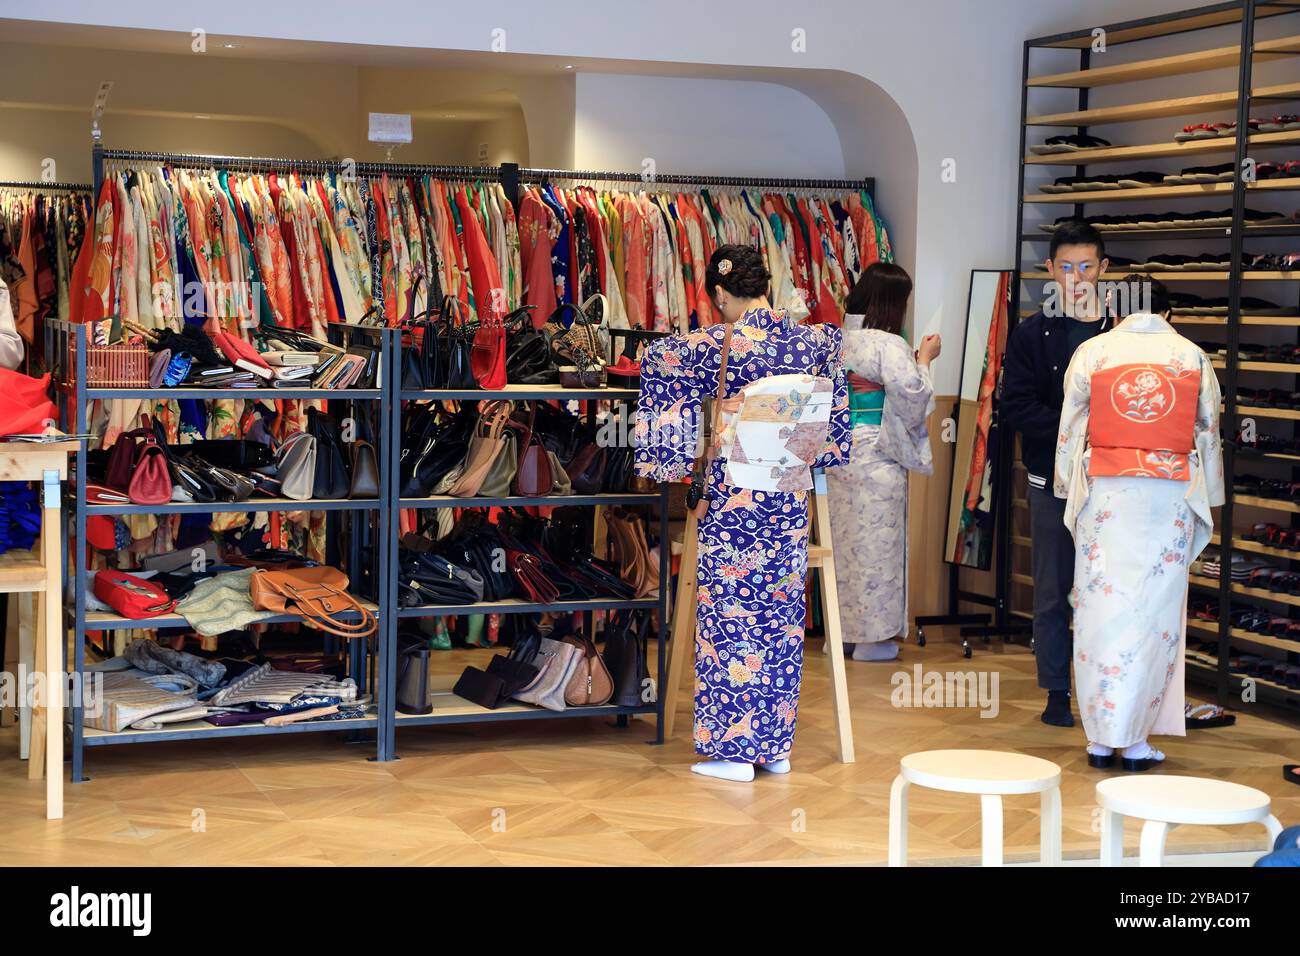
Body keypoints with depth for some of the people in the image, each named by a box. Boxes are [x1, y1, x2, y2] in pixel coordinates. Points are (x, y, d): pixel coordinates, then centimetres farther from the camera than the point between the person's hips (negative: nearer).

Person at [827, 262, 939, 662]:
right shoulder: (888, 345, -16)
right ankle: (870, 636, 9)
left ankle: (840, 629, 23)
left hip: (837, 450, 7)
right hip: (876, 455, -7)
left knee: (843, 539, 14)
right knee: (875, 543, 2)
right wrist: (925, 359, -3)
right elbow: (912, 395, -18)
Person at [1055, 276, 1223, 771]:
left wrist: (1069, 490, 17)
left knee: (1103, 607, 4)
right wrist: (1207, 502, 19)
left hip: (1106, 494, 0)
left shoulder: (1093, 351, 3)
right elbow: (1208, 434, 11)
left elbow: (1071, 430, 6)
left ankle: (1100, 739, 6)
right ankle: (1134, 741, 4)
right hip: (1170, 494, 0)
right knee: (1155, 615, 4)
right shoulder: (1193, 357, 6)